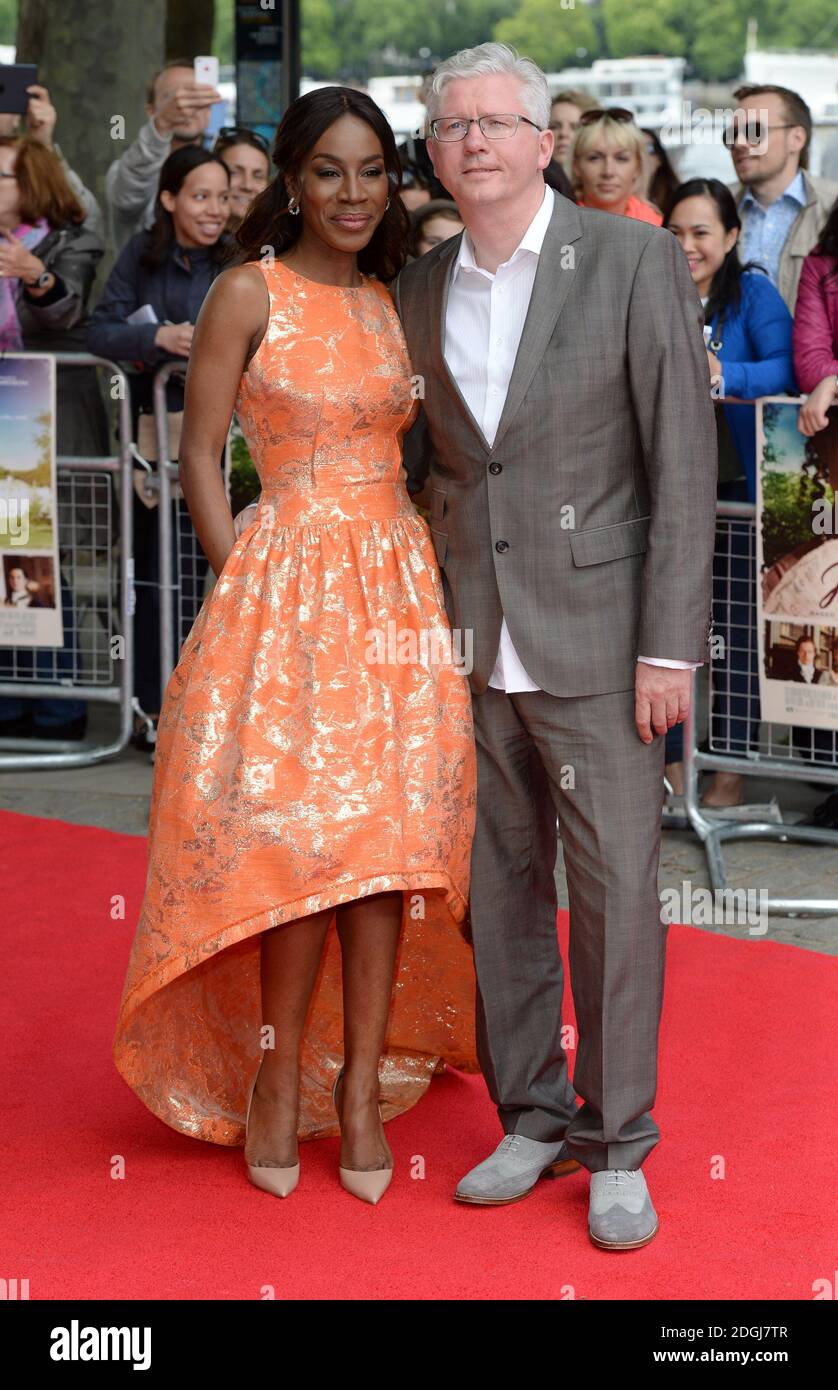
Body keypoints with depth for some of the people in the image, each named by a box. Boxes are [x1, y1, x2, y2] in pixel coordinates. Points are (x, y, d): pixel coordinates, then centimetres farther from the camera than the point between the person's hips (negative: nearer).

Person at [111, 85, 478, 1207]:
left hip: (402, 587, 5)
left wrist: (426, 577, 6)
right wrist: (244, 586, -8)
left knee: (385, 837, 1)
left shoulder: (396, 302, 12)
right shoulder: (249, 293, -3)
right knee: (303, 835, -7)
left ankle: (360, 1084, 9)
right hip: (290, 578, -4)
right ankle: (277, 1075, 9)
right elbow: (199, 459, -3)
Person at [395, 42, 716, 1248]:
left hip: (593, 638, -4)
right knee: (501, 889, 11)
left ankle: (617, 1148, 10)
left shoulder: (633, 260, -6)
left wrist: (668, 647, -12)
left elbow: (683, 458, -8)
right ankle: (532, 1118, 24)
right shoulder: (422, 291, 8)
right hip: (468, 641, 5)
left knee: (615, 889, -1)